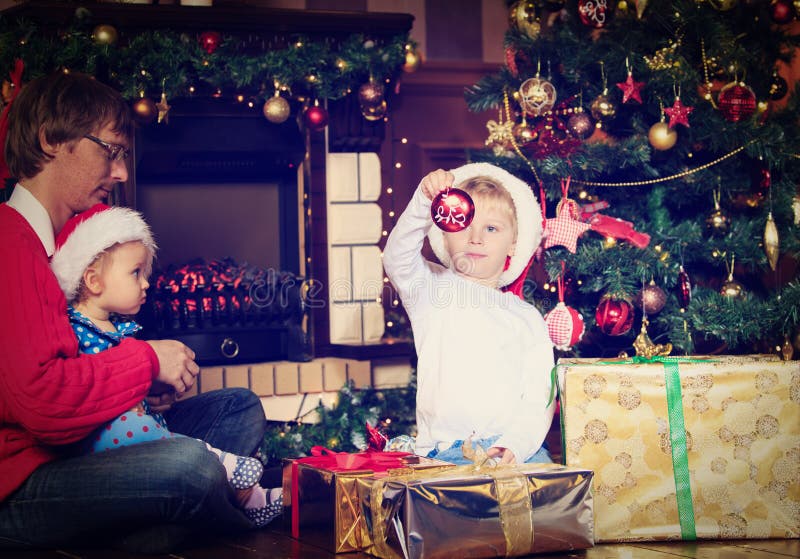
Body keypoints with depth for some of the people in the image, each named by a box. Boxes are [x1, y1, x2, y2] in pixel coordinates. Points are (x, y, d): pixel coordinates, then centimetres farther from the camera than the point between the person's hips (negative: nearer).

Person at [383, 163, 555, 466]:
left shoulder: (527, 318, 15)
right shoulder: (431, 288, 10)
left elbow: (538, 398, 8)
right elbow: (397, 258, -12)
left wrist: (516, 444, -10)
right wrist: (424, 202, -27)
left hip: (513, 449, 3)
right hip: (442, 450, -3)